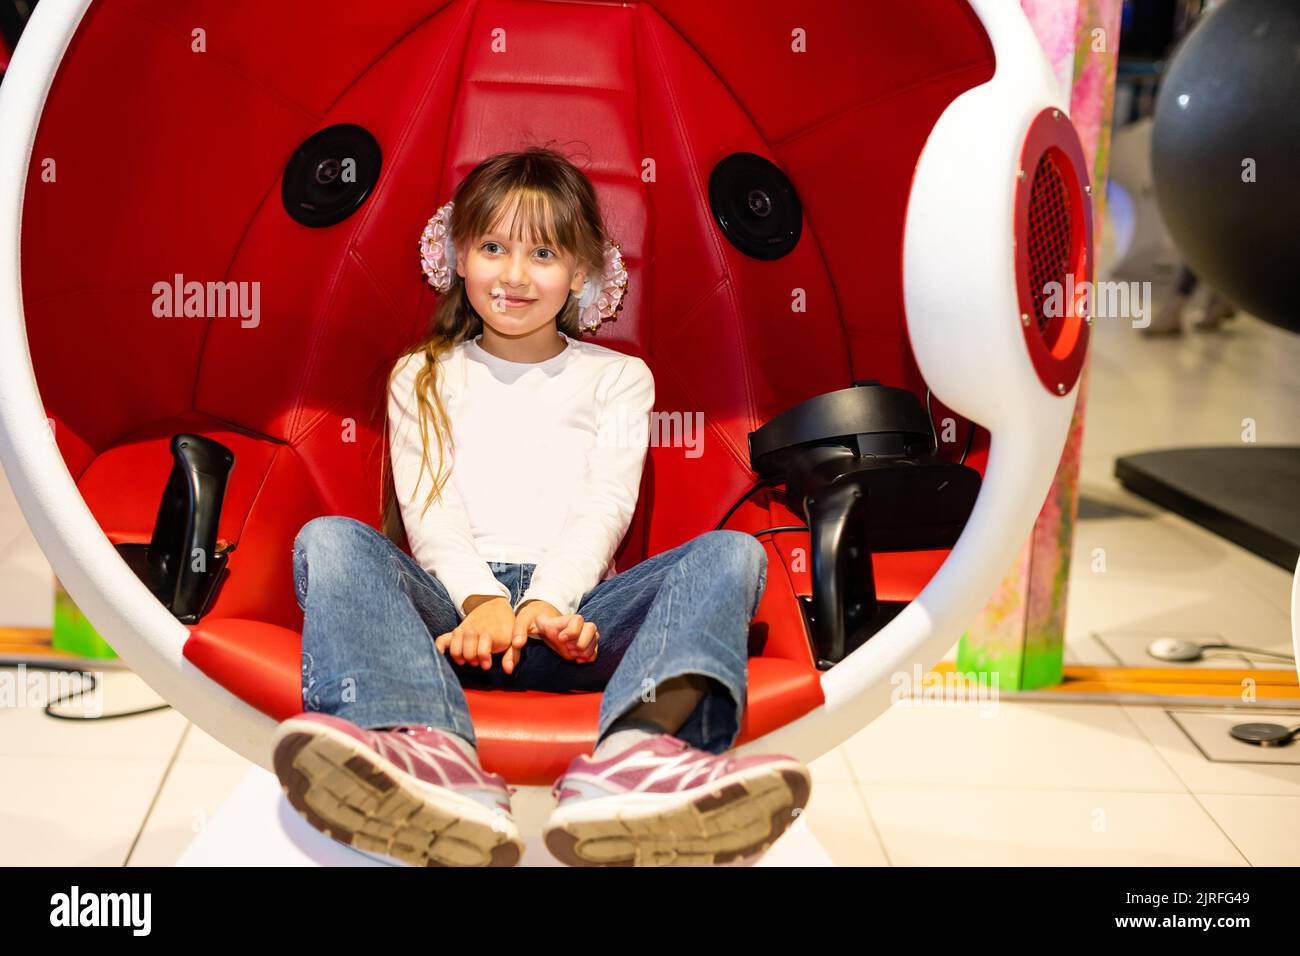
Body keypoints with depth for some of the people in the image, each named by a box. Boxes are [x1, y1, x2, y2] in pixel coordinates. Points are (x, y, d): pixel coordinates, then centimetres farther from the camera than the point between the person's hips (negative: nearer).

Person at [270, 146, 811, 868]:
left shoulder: (617, 377, 21)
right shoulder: (423, 377, 22)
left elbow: (606, 504, 4)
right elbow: (427, 506, 4)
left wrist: (548, 603, -17)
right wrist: (483, 600, -17)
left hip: (573, 608, 0)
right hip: (453, 603, 0)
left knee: (733, 552, -24)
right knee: (330, 540, -28)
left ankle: (631, 758, -57)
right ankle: (437, 757, -58)